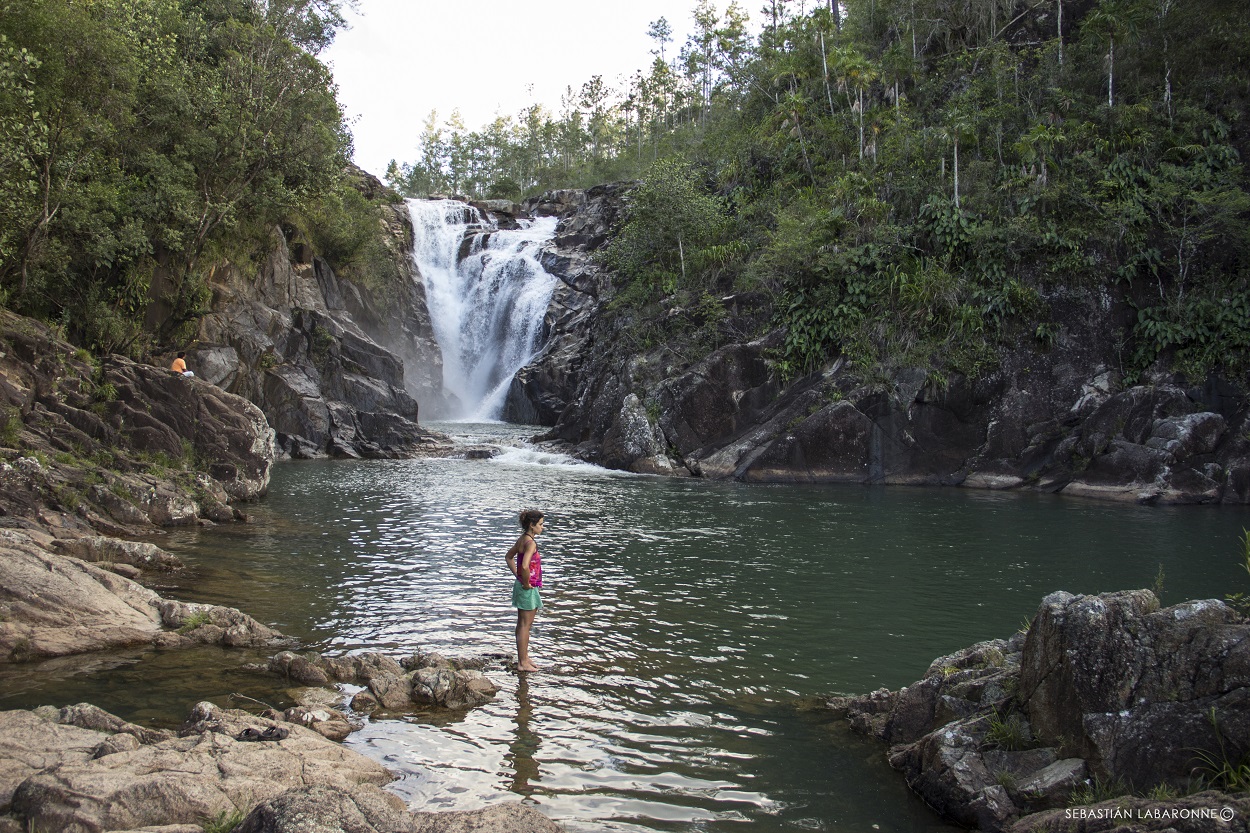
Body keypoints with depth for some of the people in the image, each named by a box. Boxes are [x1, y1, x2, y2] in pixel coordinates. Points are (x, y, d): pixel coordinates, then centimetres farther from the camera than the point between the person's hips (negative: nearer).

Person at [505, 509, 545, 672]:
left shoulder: (522, 539, 8)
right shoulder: (530, 543, -21)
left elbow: (509, 557, 23)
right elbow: (525, 566, -34)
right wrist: (526, 583, -19)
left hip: (522, 585, 10)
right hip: (528, 588, -10)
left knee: (523, 624, 17)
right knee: (525, 625, -1)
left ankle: (524, 658, 28)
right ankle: (522, 663, 7)